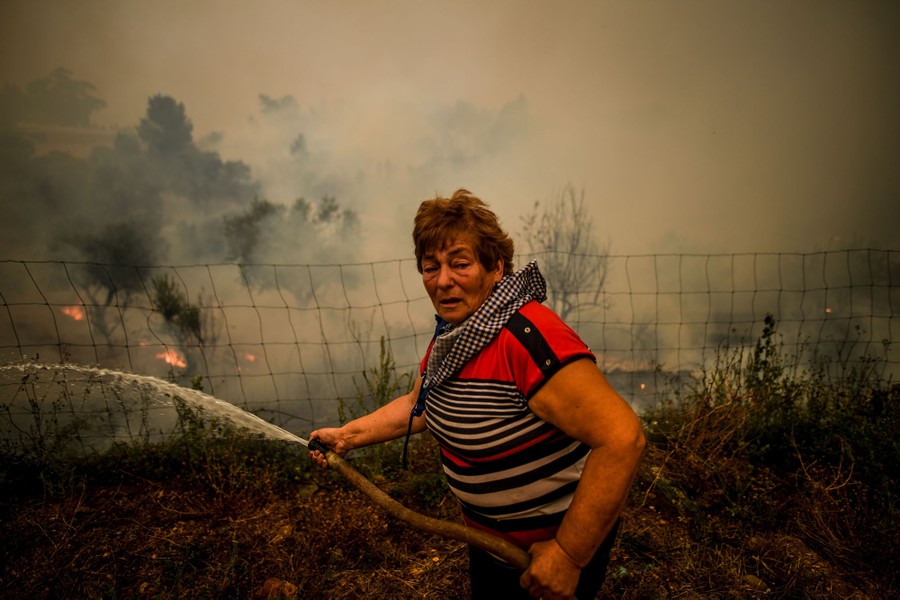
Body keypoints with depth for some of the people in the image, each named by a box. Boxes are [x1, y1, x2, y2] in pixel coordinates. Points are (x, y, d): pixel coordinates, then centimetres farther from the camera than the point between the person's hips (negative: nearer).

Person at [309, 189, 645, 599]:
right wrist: (347, 436, 4)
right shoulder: (451, 335, -2)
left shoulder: (529, 338, -33)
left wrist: (569, 555, -32)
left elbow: (623, 437, -37)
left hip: (553, 545, -8)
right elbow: (417, 406, 13)